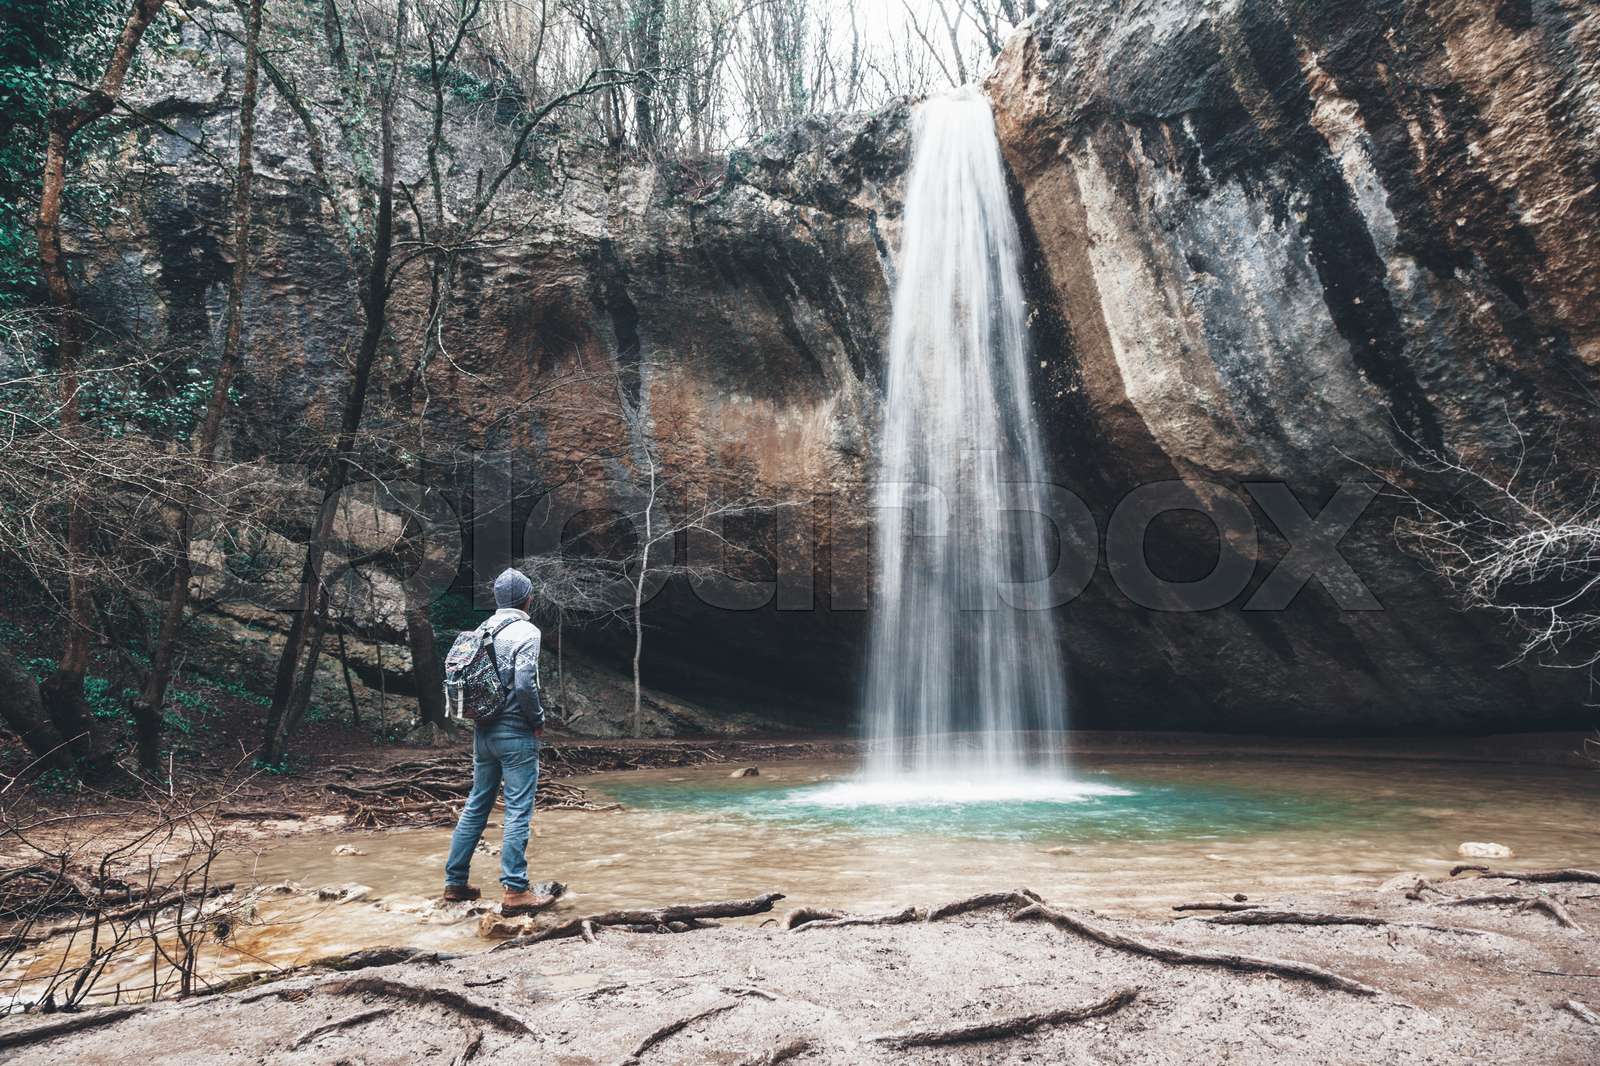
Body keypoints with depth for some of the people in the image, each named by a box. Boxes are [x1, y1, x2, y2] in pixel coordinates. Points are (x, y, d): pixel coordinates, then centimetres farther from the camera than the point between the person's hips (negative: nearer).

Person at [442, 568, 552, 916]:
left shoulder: (483, 630, 9)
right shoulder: (526, 631, -13)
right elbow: (525, 684, -23)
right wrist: (538, 720, -9)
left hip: (484, 732, 7)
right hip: (516, 734, -7)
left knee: (477, 805, 16)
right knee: (518, 810, -3)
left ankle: (455, 881, 23)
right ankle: (515, 891, -2)